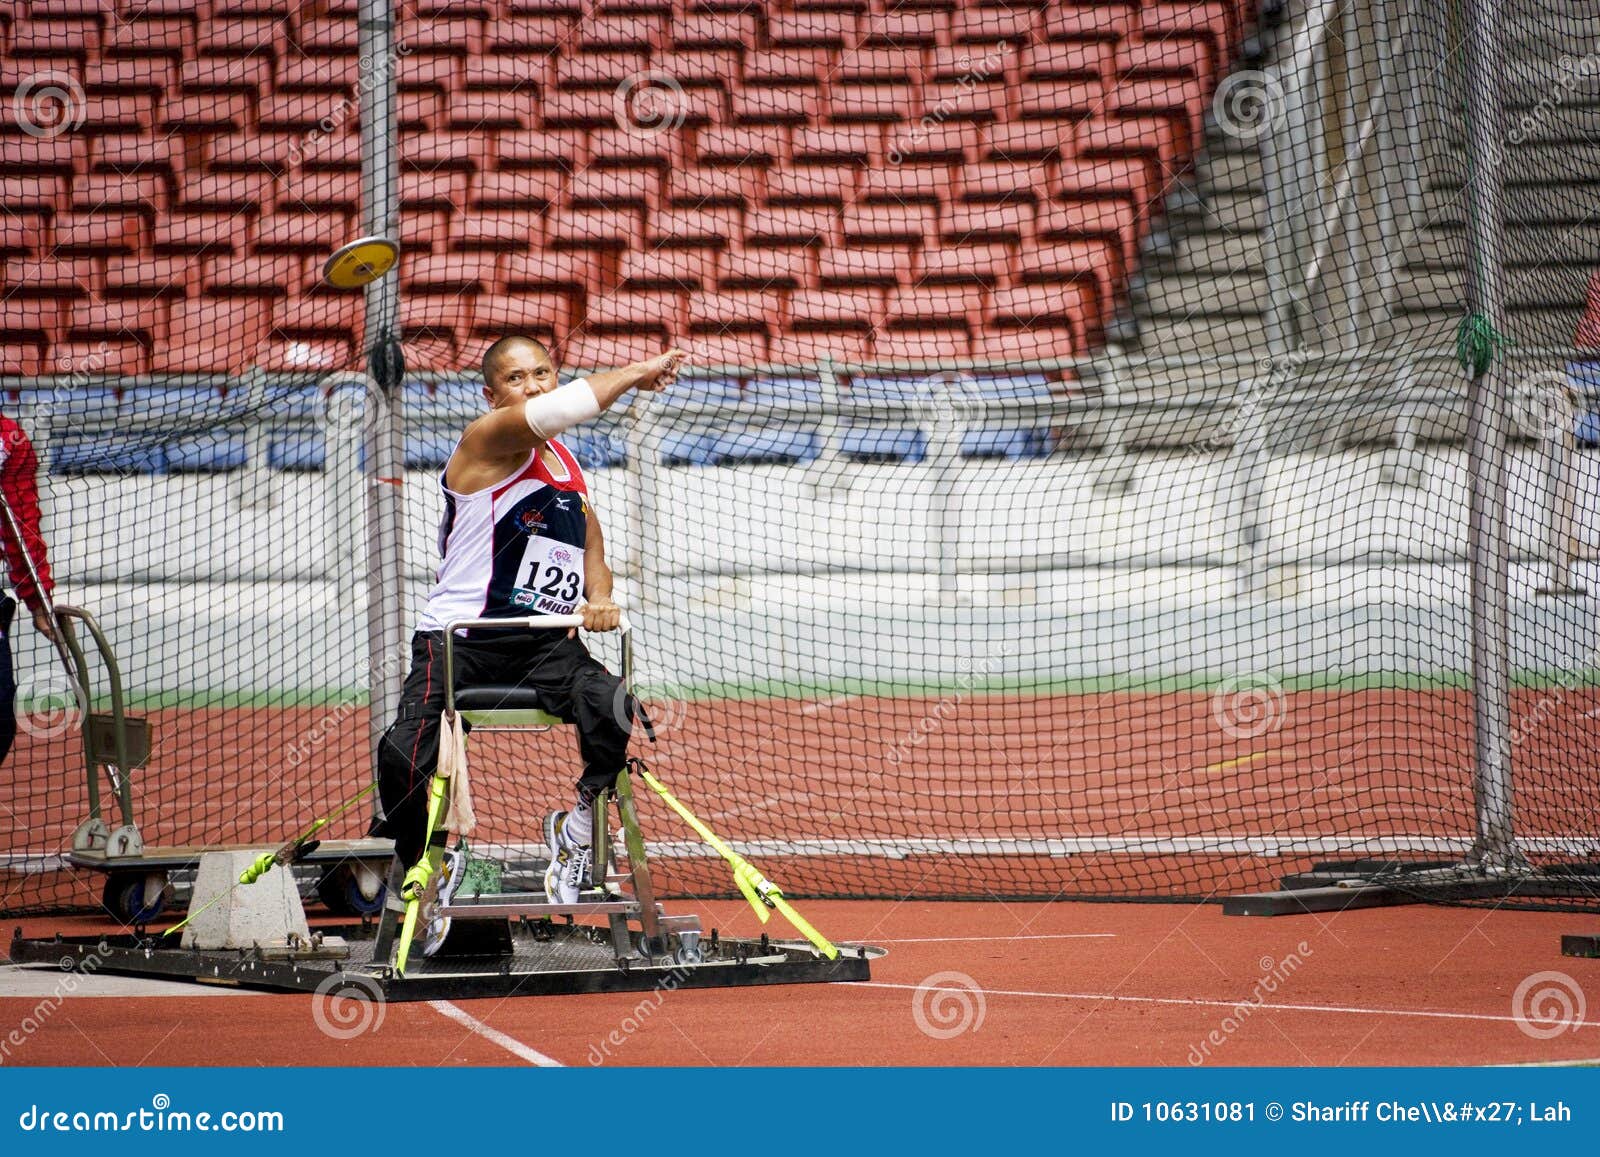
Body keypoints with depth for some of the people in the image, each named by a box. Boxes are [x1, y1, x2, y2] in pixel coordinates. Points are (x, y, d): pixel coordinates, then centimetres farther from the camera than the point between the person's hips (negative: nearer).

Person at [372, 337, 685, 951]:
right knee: (403, 756, -24)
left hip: (547, 644, 5)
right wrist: (637, 372, -17)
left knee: (613, 711, -28)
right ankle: (427, 865, 7)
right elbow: (556, 410, -25)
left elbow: (590, 535, 27)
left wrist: (599, 598, 6)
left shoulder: (565, 462, 16)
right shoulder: (486, 442, -6)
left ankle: (578, 827, -1)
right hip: (459, 640, -4)